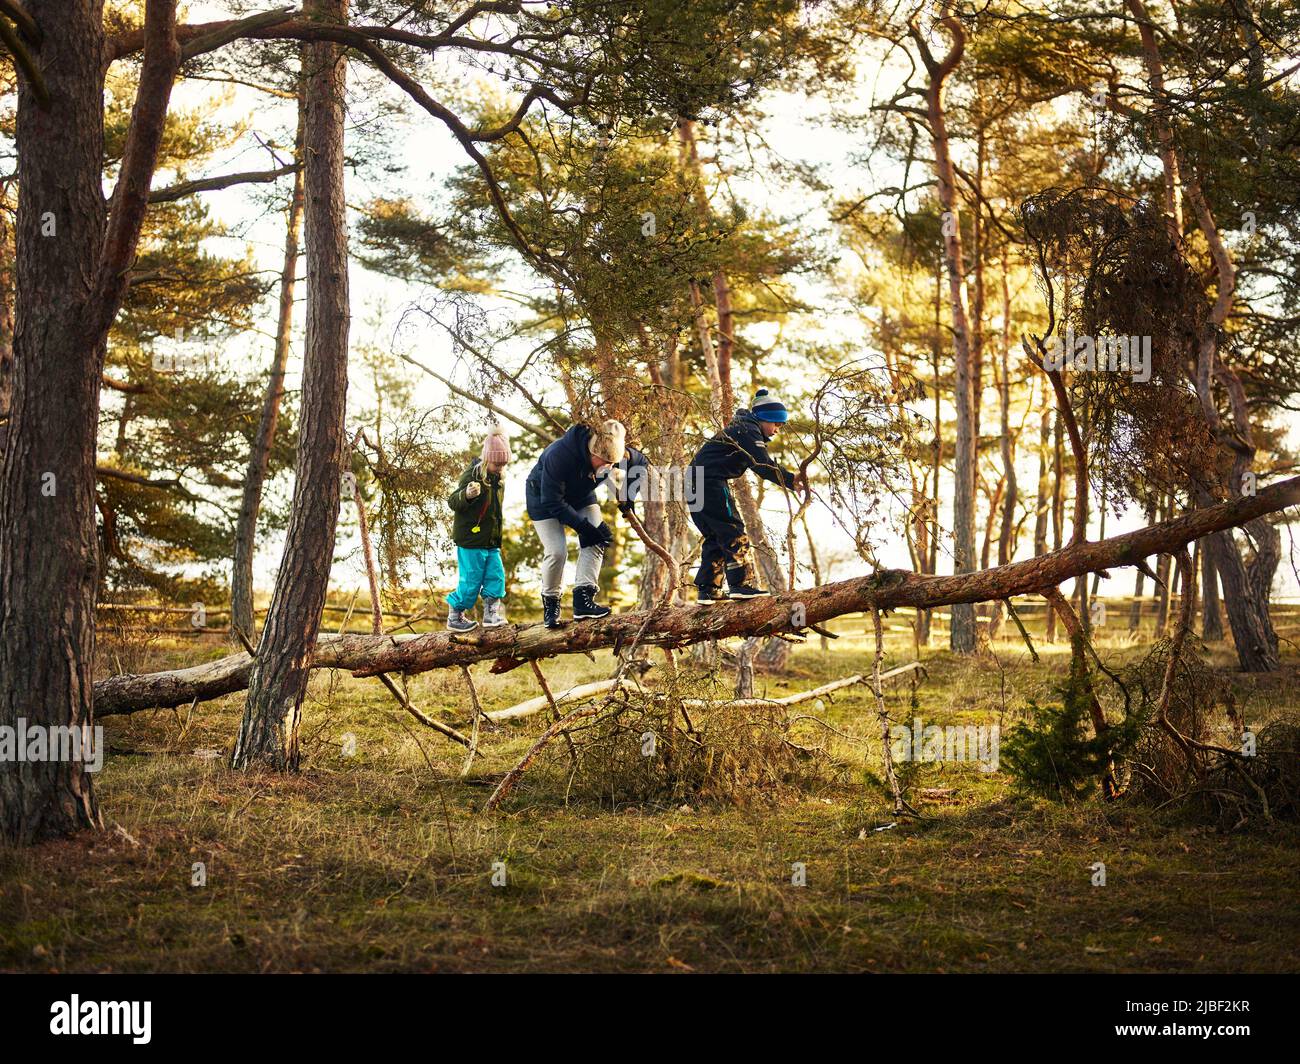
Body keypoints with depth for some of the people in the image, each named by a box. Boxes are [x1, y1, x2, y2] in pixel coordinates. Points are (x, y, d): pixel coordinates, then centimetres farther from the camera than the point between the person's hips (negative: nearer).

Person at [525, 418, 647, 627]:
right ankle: (550, 604, 3)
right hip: (543, 495, -5)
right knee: (556, 551, -16)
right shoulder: (558, 455, -41)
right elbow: (552, 501, -34)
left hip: (581, 495, 5)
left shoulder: (620, 453, -26)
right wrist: (585, 527, -37)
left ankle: (583, 599, -19)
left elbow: (642, 464, -2)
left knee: (595, 542, -16)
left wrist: (628, 494, -15)